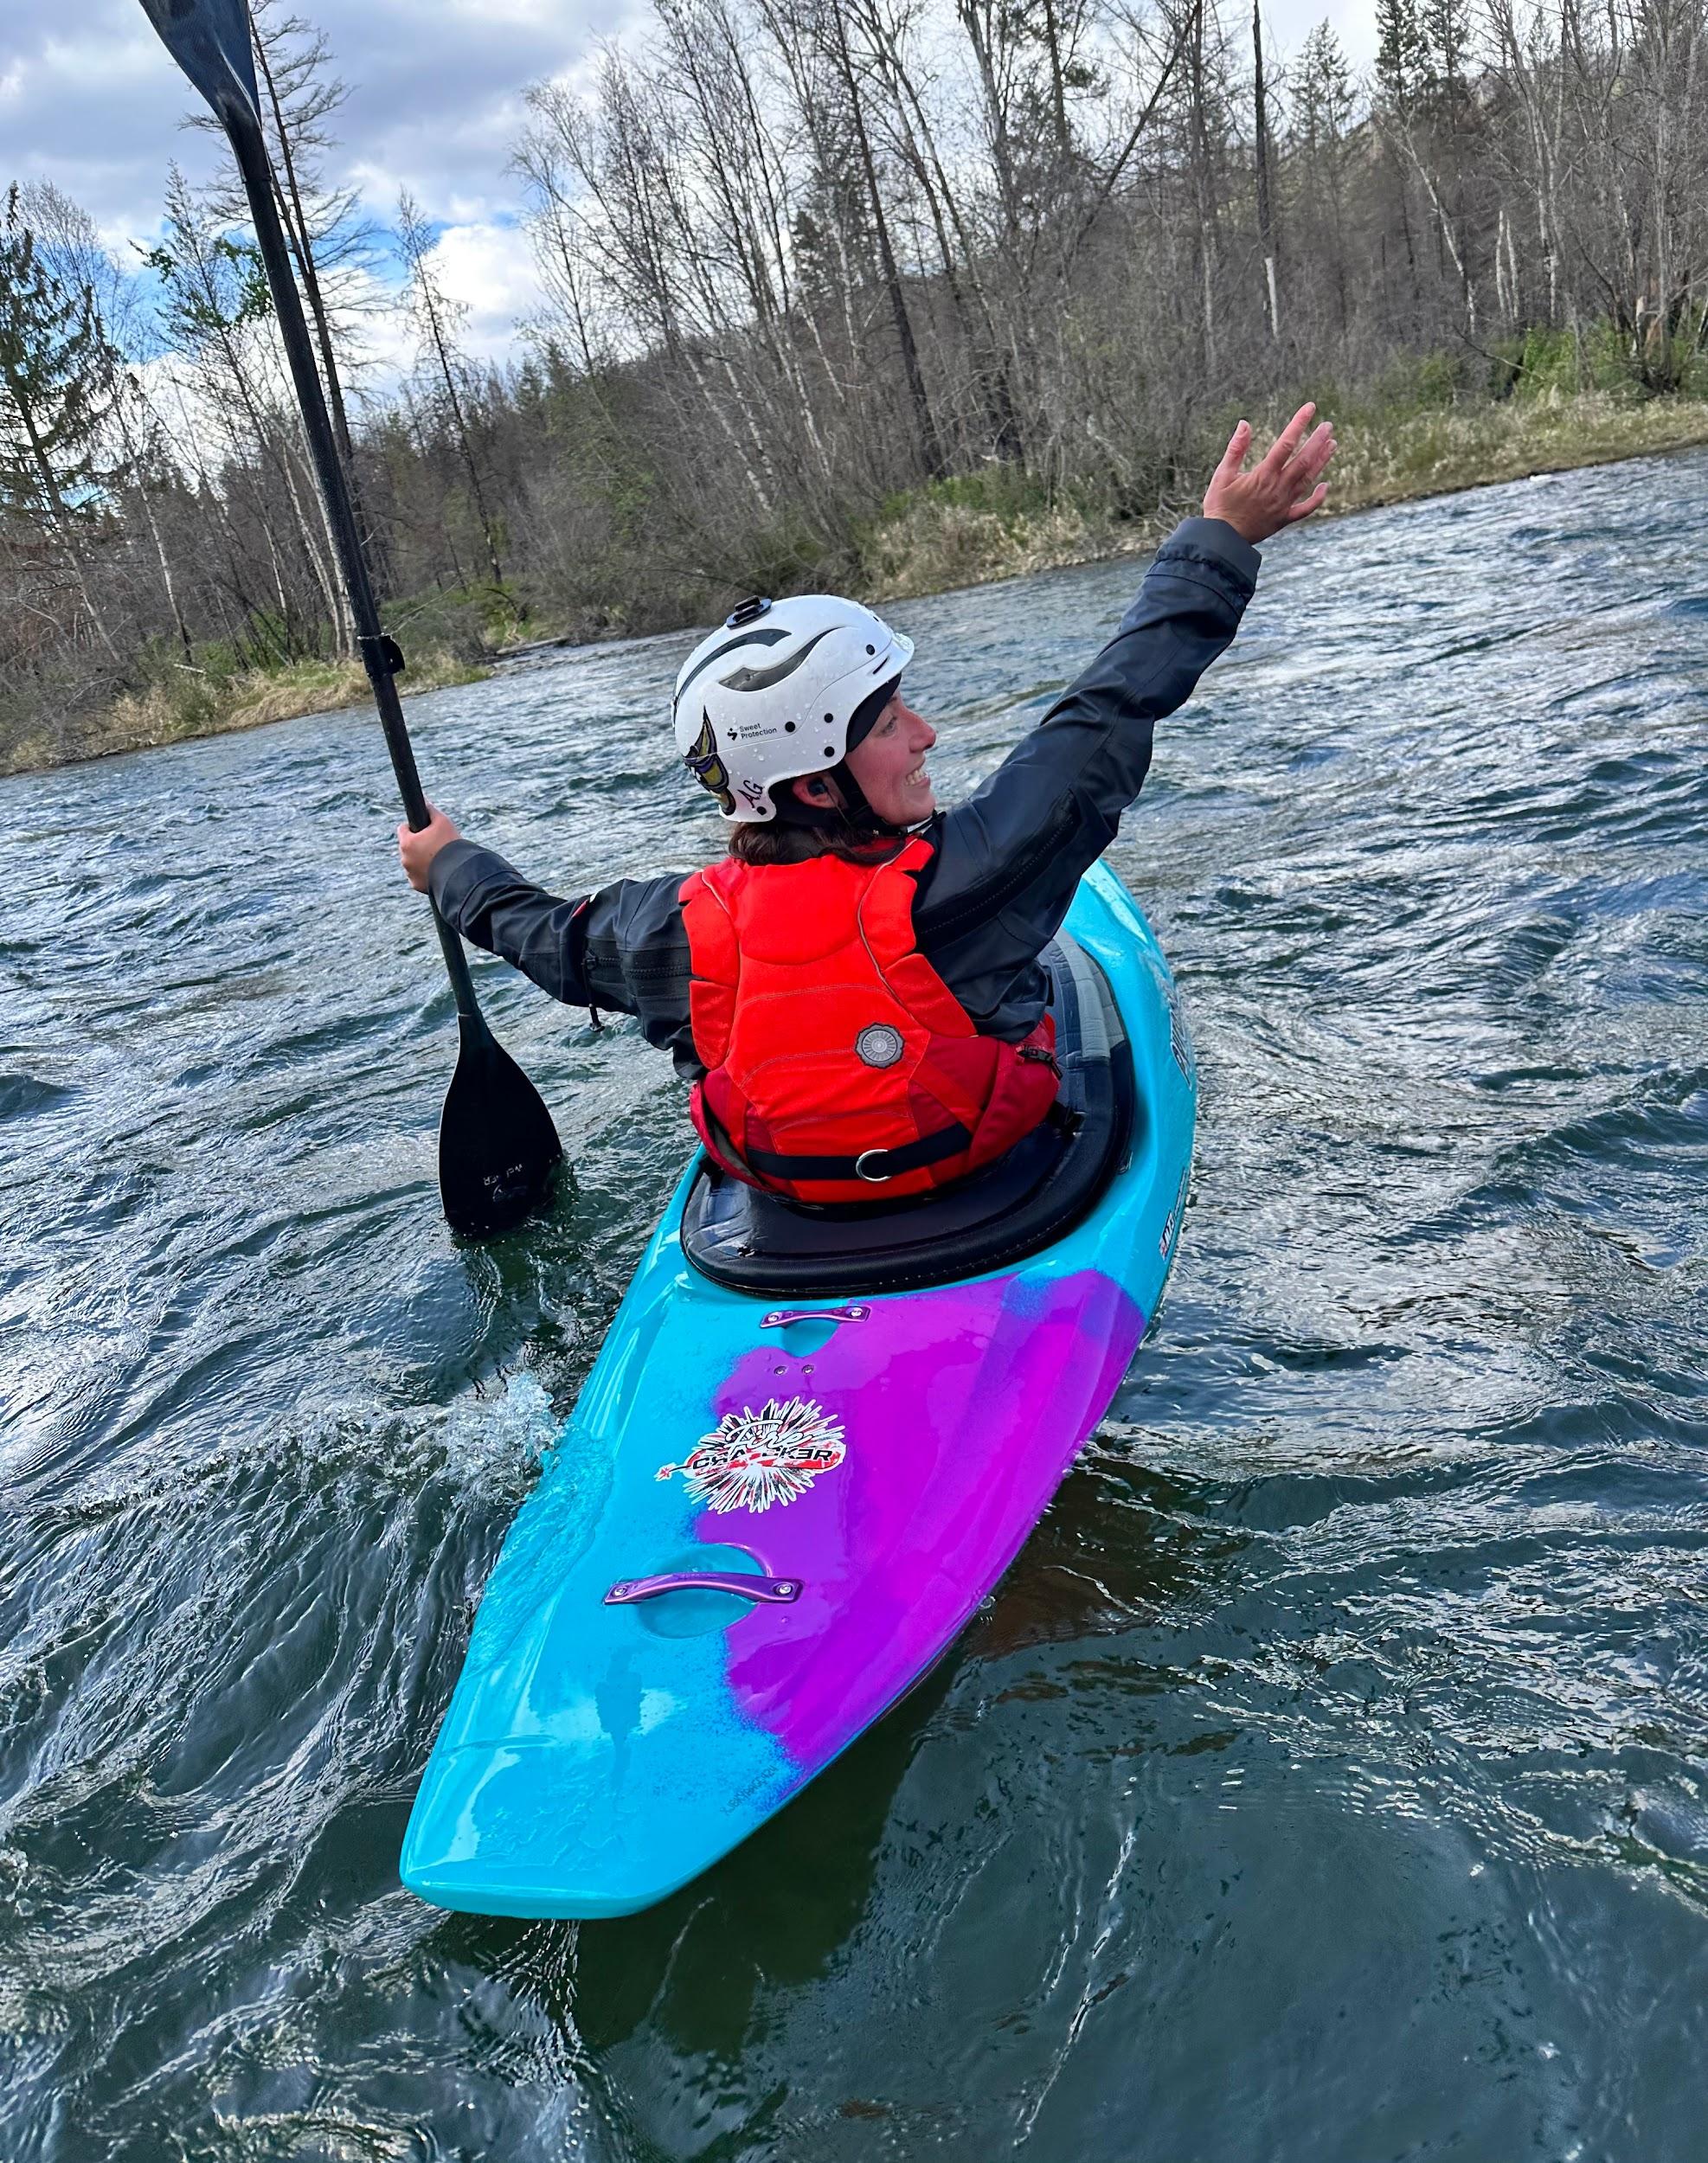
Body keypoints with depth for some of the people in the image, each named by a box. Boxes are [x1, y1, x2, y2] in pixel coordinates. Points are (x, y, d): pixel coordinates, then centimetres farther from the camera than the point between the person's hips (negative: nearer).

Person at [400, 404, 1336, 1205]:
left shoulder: (672, 929, -24)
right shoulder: (958, 880, -37)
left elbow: (545, 934, -2)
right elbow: (1110, 712, -29)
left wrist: (451, 868, 19)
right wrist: (1219, 541, -19)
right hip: (1001, 1170, -4)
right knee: (1072, 974, 25)